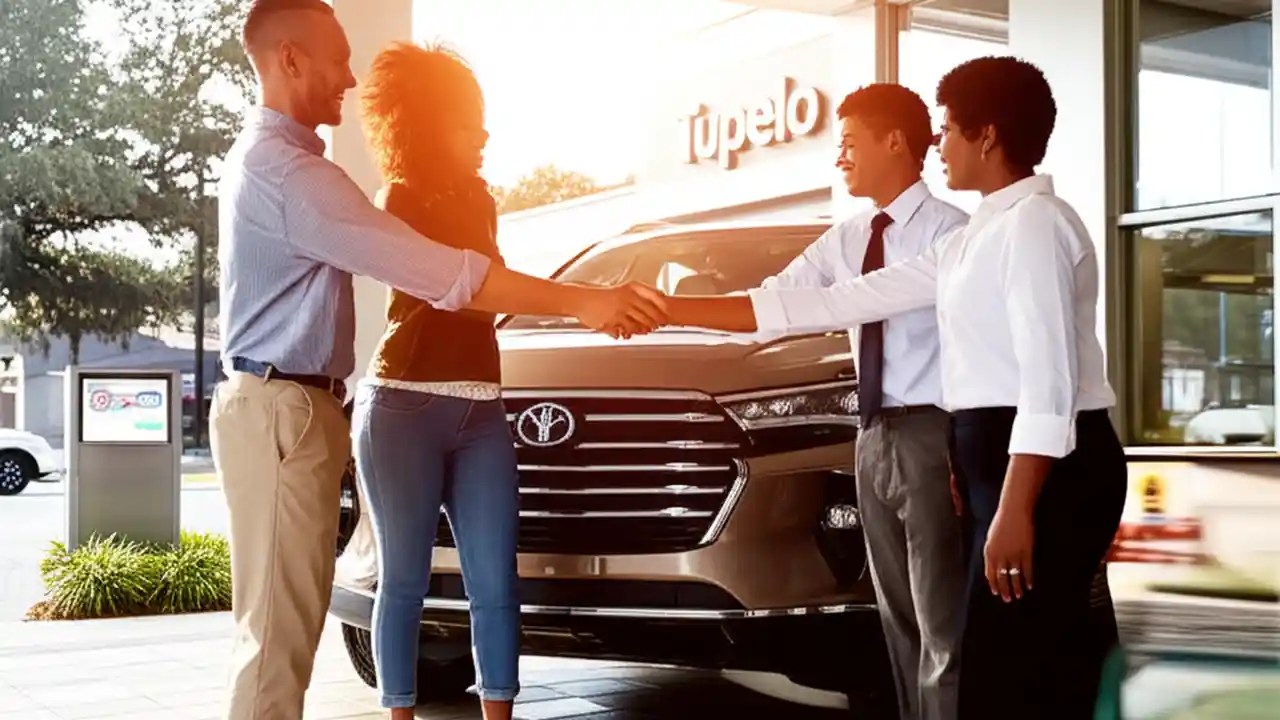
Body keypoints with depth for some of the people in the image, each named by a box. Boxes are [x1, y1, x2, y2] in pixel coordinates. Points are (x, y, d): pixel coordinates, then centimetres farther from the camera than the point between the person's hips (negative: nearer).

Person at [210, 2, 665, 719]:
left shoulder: (269, 157, 17)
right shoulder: (284, 169, -19)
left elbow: (387, 256, 25)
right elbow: (432, 269, -25)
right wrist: (581, 301, -24)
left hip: (290, 406, 11)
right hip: (282, 411, -11)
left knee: (290, 621, 14)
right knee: (279, 629, -6)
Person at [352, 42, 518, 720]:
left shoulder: (476, 199, 19)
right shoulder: (400, 201, -2)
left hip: (481, 414, 6)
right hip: (404, 409, -6)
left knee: (494, 585, 1)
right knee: (404, 581, 1)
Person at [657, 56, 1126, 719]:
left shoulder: (1032, 221, -10)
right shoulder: (975, 241, 20)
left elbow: (1050, 377, -20)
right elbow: (842, 303, 16)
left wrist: (1014, 509, -27)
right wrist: (672, 309, 13)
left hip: (1046, 469, -10)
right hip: (1005, 460, 10)